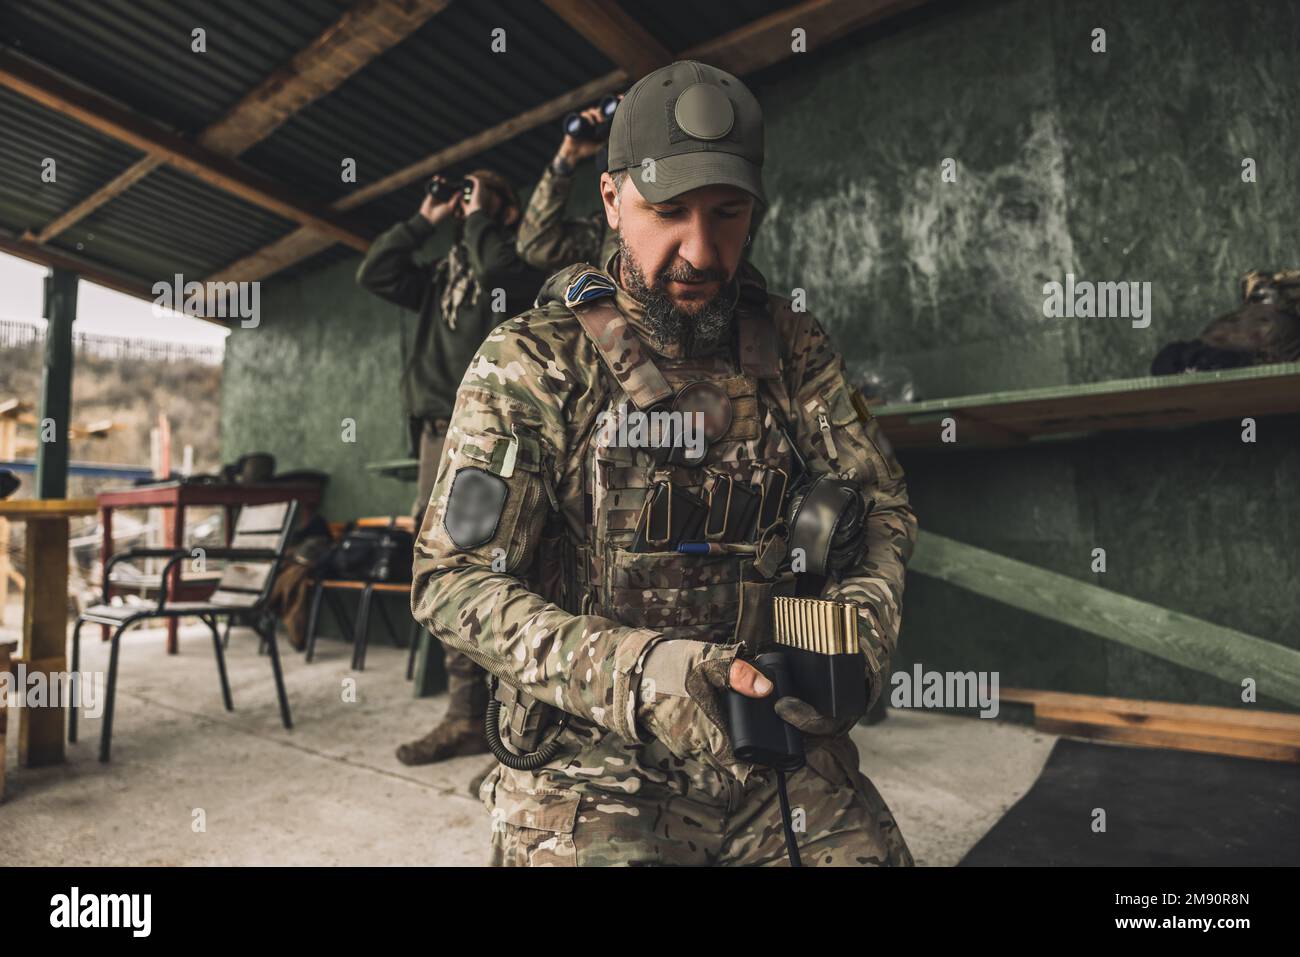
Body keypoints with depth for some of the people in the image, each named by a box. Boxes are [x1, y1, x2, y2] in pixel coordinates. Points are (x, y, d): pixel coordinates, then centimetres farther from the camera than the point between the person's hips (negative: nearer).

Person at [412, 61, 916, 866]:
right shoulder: (533, 362, -8)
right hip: (593, 765, -3)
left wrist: (860, 625, -12)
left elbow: (883, 504, 8)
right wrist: (634, 673, -25)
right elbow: (455, 581, -11)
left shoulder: (789, 341, 3)